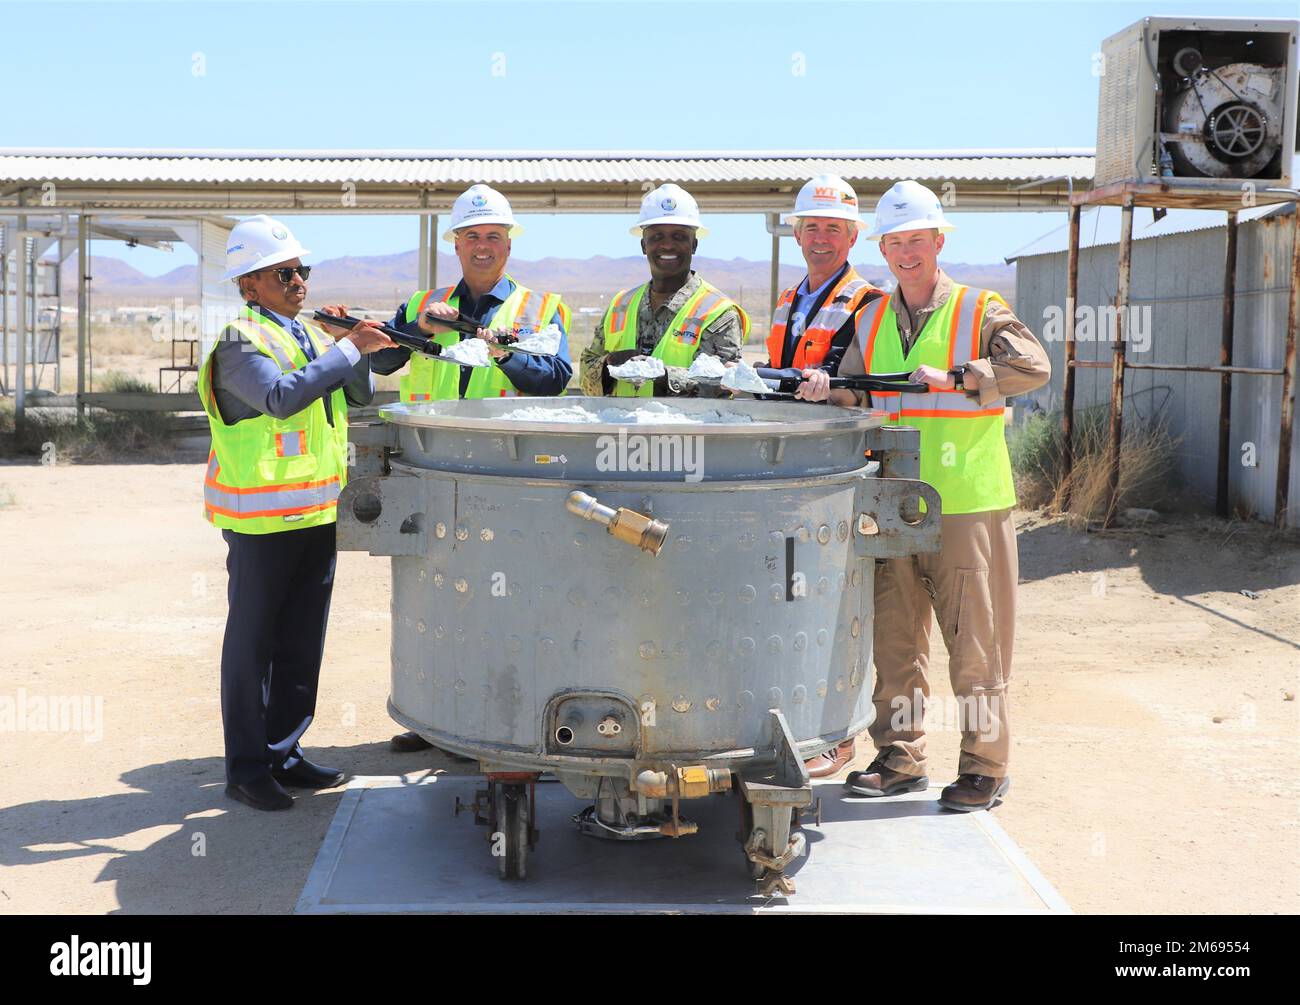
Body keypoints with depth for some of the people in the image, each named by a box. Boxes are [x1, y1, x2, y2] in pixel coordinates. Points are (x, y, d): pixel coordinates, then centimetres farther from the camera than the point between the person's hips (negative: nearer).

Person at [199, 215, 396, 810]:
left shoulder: (310, 335, 14)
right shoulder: (242, 341, -11)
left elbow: (360, 396, 13)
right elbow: (282, 396, -28)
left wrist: (352, 344, -3)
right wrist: (348, 349, -24)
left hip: (316, 514, 8)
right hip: (262, 519, -8)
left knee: (302, 640, 13)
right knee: (251, 643, 1)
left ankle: (283, 753, 24)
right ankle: (245, 767, 10)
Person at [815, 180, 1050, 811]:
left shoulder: (980, 312, -1)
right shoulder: (873, 322, 14)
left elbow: (1034, 367, -15)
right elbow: (854, 398, 13)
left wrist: (953, 377, -24)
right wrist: (825, 391, -9)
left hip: (969, 505, -5)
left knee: (974, 643, 0)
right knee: (894, 640, 10)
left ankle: (984, 768, 11)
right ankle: (899, 759, 22)